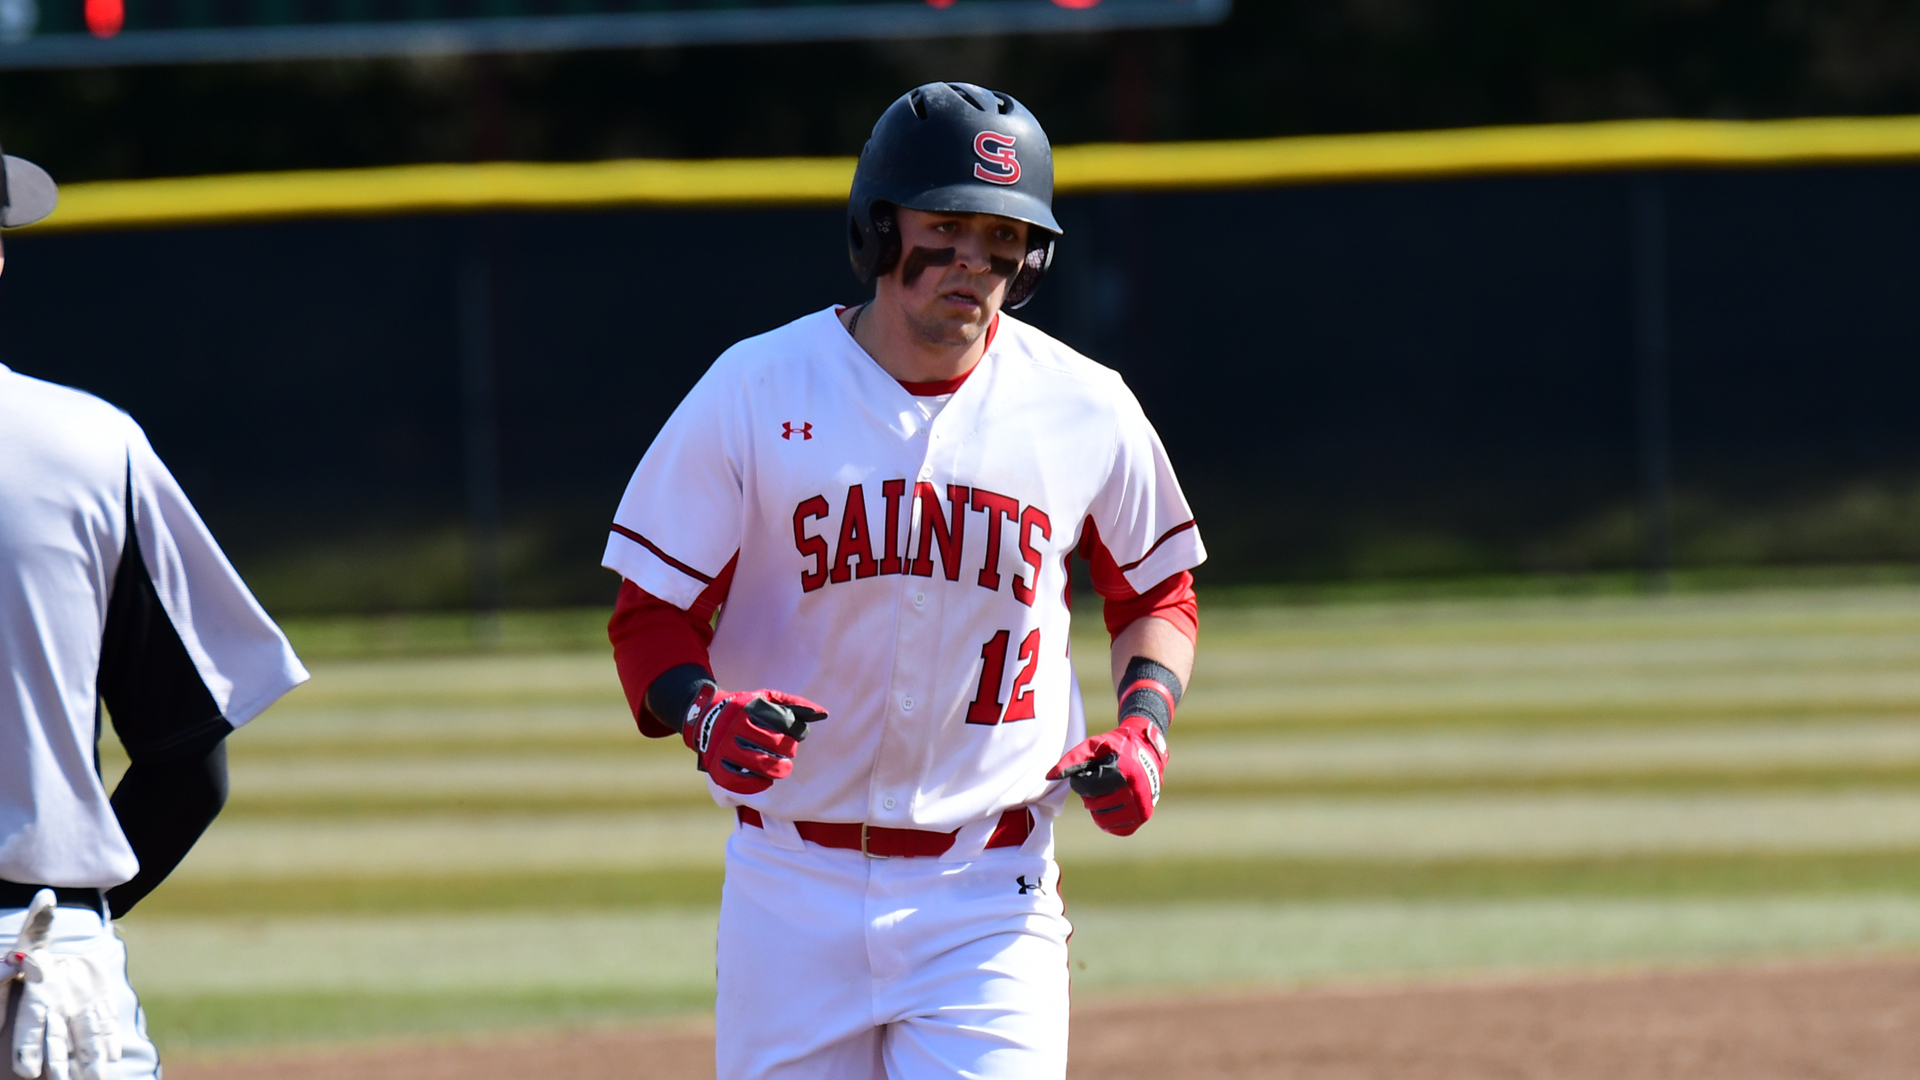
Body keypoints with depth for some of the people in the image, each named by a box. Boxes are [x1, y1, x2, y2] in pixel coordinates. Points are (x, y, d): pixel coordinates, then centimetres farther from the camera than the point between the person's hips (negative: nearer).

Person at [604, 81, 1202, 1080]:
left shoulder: (1085, 411, 1)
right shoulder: (751, 393, -5)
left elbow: (1156, 590, 17)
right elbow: (651, 614, -2)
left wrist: (1143, 726, -3)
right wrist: (702, 714, -23)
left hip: (991, 897, 0)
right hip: (793, 885, 0)